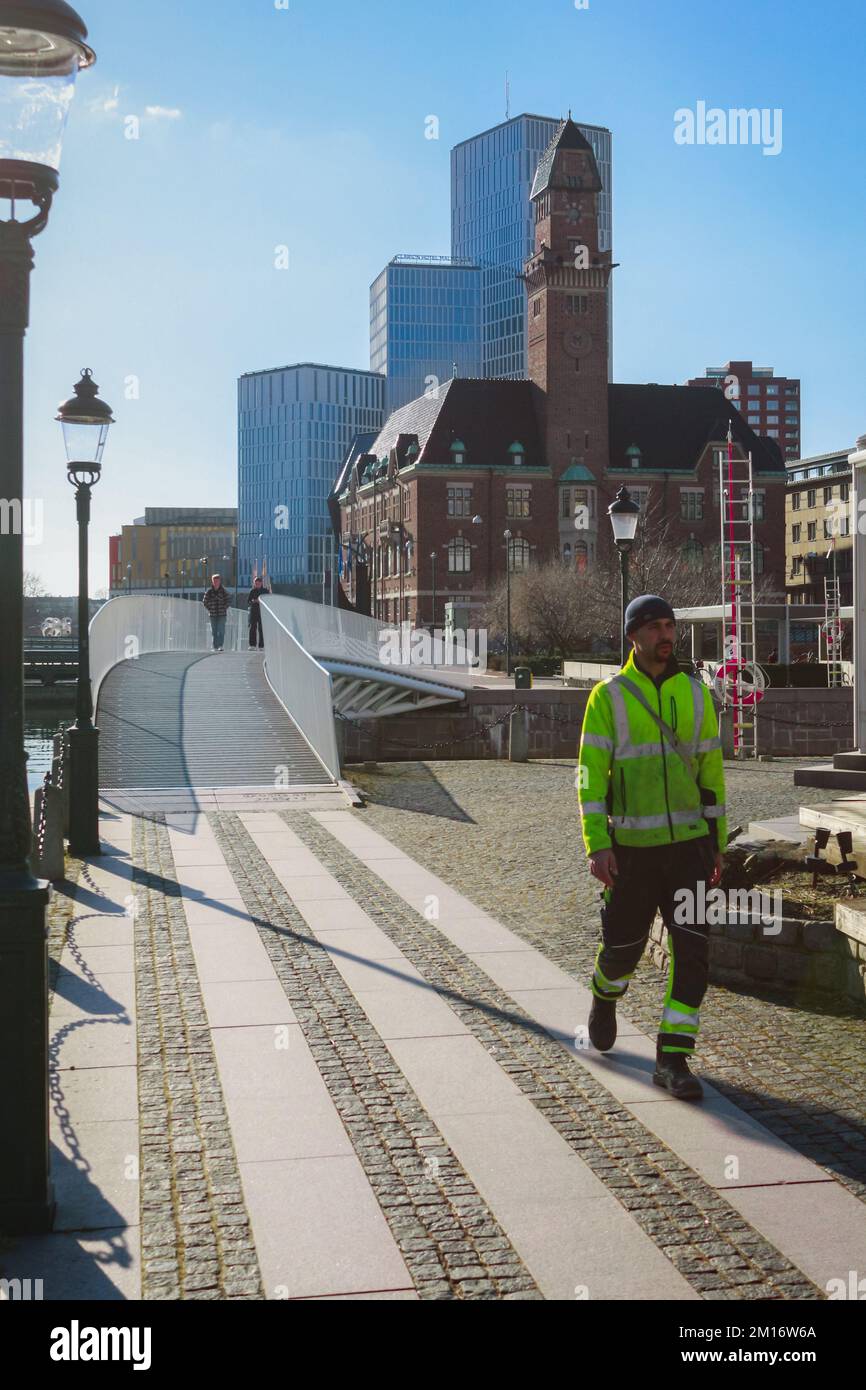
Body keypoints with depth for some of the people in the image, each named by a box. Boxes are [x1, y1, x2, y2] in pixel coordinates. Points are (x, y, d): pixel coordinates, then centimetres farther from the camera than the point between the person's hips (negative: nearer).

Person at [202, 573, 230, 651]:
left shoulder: (224, 591, 2)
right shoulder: (208, 592, 4)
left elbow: (227, 601, 7)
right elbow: (205, 602, 12)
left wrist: (225, 609, -2)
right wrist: (209, 609, 4)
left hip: (222, 615, -1)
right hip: (212, 615, 2)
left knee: (221, 630, -11)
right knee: (214, 631, 4)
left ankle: (220, 646, -12)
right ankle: (215, 647, 8)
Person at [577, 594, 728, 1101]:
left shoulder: (695, 693, 6)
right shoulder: (608, 697, -3)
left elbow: (712, 771, 11)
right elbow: (592, 773, -6)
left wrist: (717, 845, 10)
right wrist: (597, 844, -15)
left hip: (688, 844, 2)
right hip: (631, 847, -2)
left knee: (693, 951, -7)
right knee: (624, 944, 10)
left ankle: (673, 1059, 1)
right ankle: (606, 995, 45)